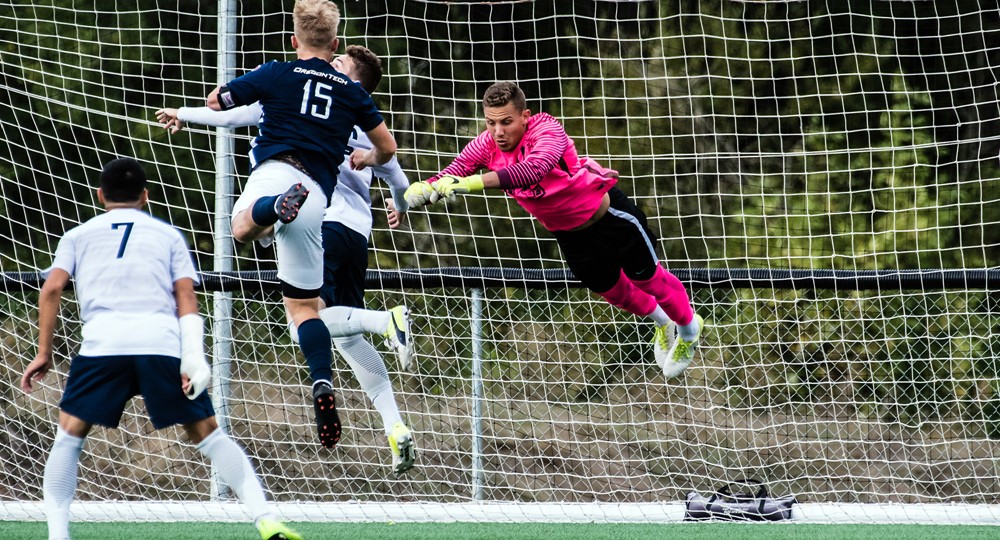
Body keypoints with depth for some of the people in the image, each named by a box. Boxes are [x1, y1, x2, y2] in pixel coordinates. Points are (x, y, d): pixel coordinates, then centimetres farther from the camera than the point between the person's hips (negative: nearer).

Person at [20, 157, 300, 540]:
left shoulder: (78, 236, 24)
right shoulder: (168, 235, 24)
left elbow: (52, 289, 9)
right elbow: (185, 296, 10)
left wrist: (44, 353, 12)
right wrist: (194, 358, 1)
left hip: (102, 342, -1)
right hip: (163, 344, 1)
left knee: (69, 435, 12)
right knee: (207, 435, 6)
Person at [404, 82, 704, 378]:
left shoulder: (547, 130, -36)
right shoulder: (487, 146, -19)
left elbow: (534, 170, -56)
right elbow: (449, 178, -24)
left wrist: (474, 182, -65)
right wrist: (421, 190, -48)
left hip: (609, 216, -6)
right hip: (568, 234, 6)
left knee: (648, 278, 11)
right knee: (609, 288, 23)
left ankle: (689, 327, 41)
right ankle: (661, 321, 54)